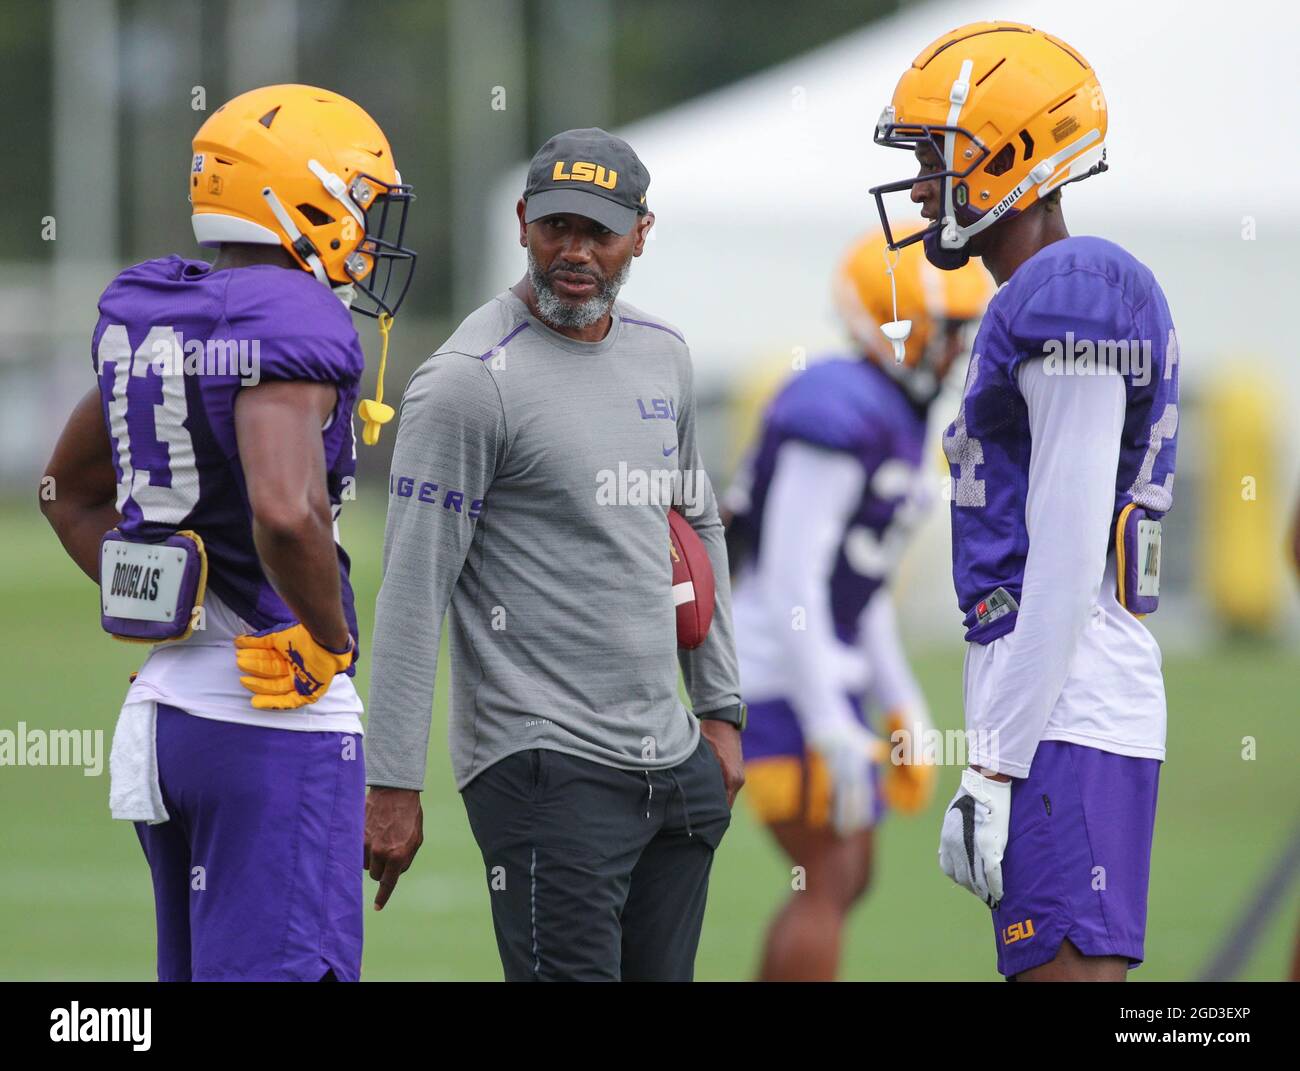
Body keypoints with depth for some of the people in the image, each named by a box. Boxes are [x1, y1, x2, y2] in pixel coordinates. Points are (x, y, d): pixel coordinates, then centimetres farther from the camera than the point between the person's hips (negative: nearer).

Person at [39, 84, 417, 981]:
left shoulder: (147, 314, 11)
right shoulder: (291, 325, -15)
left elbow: (72, 492, 24)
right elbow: (285, 512, -30)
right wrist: (333, 638, -13)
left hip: (172, 704, 9)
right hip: (279, 723, -9)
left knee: (198, 971, 15)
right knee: (278, 969, -7)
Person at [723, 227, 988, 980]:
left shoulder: (889, 419, 13)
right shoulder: (837, 416, -19)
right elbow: (789, 581, -22)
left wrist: (901, 706, 20)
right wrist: (830, 729, -24)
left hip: (823, 672, 10)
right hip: (781, 683, -10)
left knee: (846, 881, 13)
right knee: (829, 884, -9)